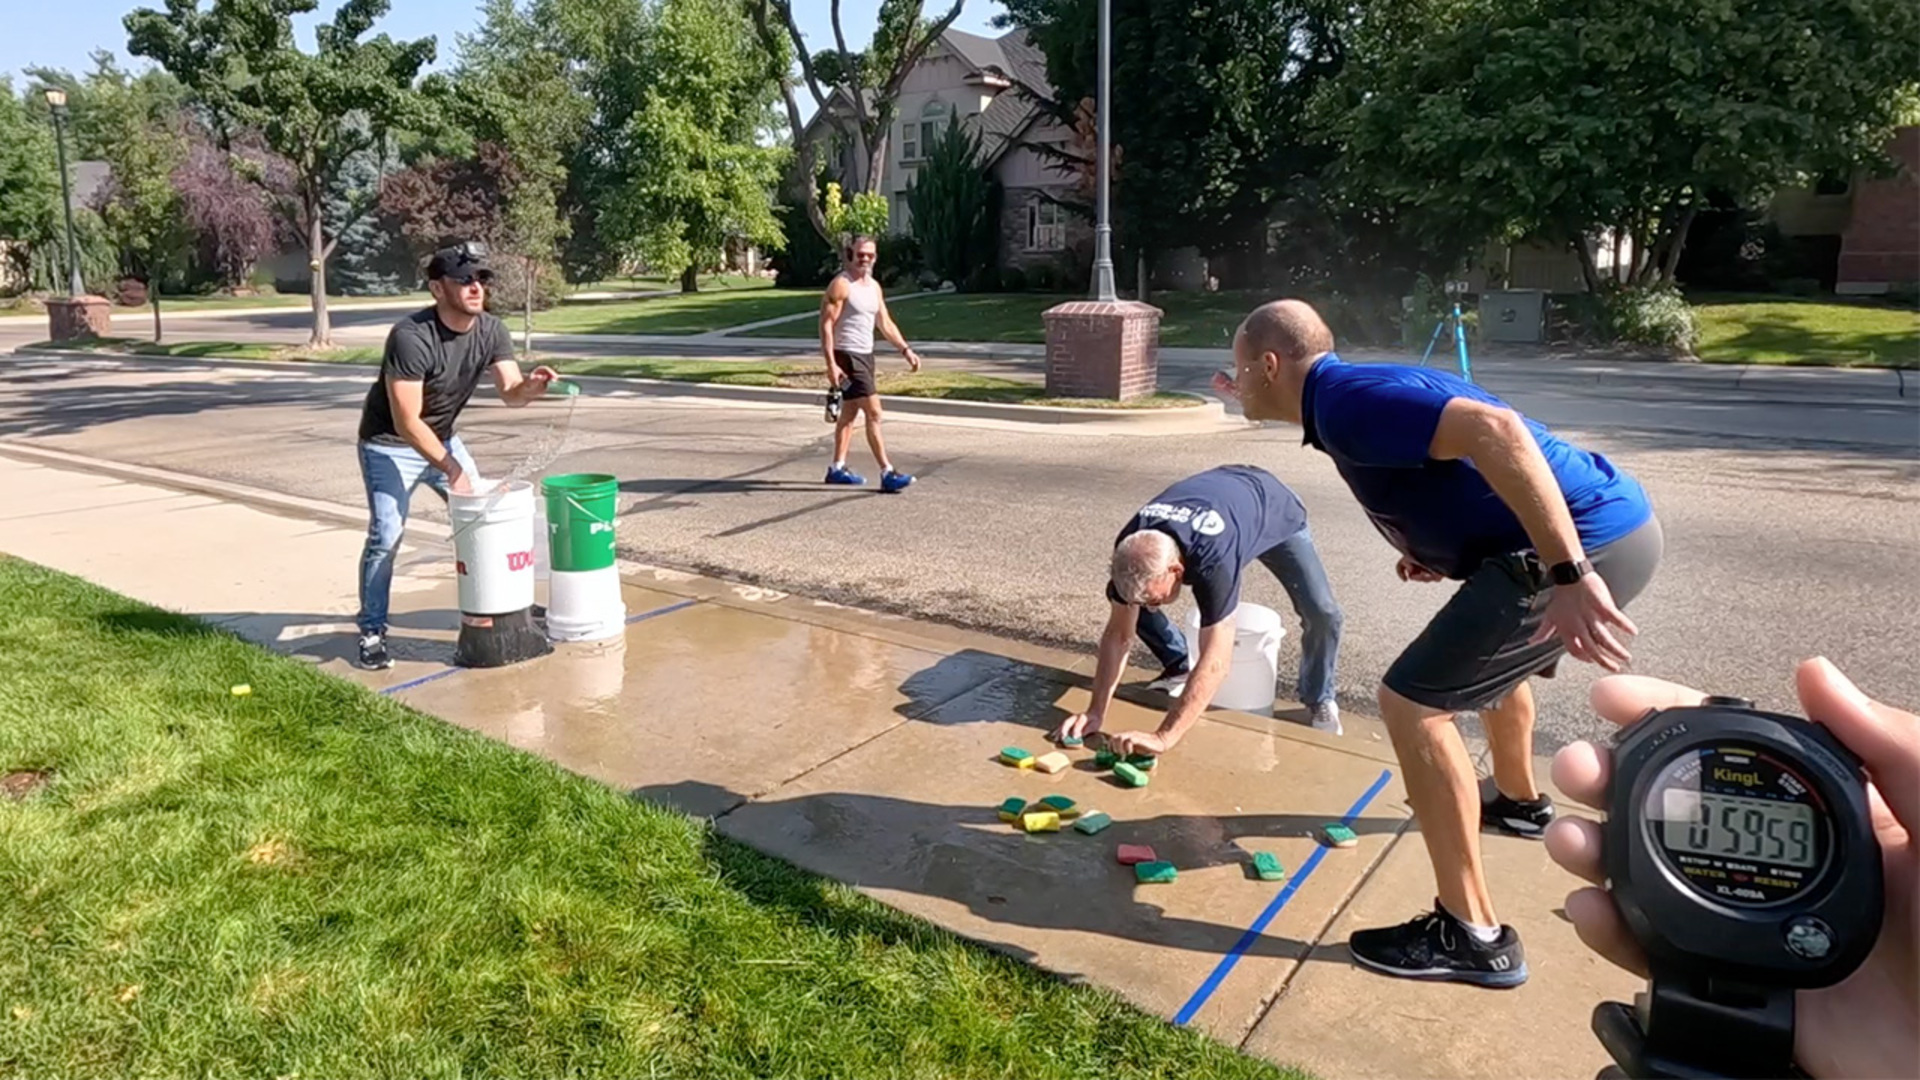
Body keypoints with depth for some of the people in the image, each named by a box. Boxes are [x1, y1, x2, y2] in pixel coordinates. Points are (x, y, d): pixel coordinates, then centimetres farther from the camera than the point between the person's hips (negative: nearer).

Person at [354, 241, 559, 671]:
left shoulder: (491, 331, -12)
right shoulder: (411, 337, -30)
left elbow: (509, 393, -19)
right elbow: (407, 422, -30)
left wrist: (529, 387, -42)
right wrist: (450, 468, -31)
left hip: (442, 438, 6)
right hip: (389, 444, -6)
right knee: (386, 534, -13)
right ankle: (372, 632, 2)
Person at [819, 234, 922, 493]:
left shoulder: (874, 286, 13)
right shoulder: (840, 285, -12)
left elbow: (885, 323, 16)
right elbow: (826, 325, -16)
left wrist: (906, 350, 6)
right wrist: (831, 364, -23)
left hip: (866, 355, 9)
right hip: (847, 357, -9)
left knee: (850, 413, 14)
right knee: (874, 412, -13)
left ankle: (837, 468, 24)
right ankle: (888, 474, -13)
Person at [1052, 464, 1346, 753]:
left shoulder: (1213, 559, -50)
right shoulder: (1131, 549, -33)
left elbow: (1215, 664, -51)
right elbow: (1118, 635, -23)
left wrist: (1163, 738, -57)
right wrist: (1096, 712, -29)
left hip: (1274, 512, -4)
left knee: (1322, 613, -21)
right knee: (1134, 598, -12)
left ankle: (1318, 699, 9)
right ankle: (1179, 668, 13)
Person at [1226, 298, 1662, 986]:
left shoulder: (1346, 400, -16)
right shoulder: (1356, 392, 15)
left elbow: (1494, 431, -30)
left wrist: (1570, 576, -33)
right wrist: (1433, 547, 16)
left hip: (1586, 546, -11)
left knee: (1413, 703, -9)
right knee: (1492, 657, 34)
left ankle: (1472, 936, 0)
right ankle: (1519, 802, 61)